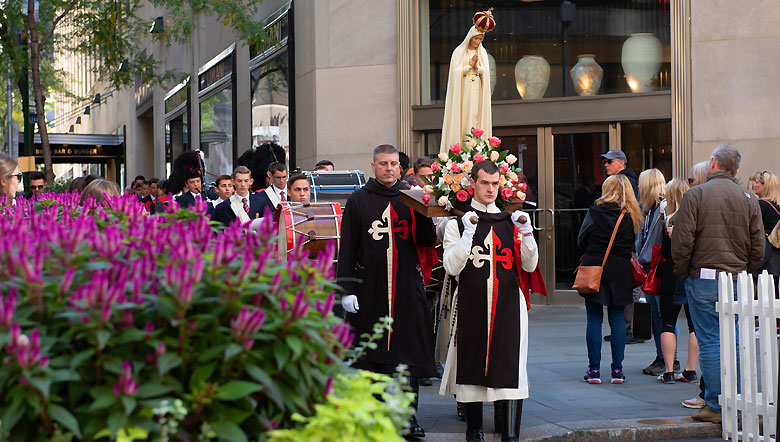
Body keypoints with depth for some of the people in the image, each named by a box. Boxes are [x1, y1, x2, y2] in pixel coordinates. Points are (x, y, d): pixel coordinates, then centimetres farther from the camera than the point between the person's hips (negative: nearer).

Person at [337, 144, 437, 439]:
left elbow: (428, 241, 5)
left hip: (408, 289, 1)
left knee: (409, 352, 1)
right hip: (370, 290, -1)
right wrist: (347, 290, -5)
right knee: (371, 354, 5)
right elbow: (347, 249, 1)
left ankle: (409, 416, 8)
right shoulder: (358, 201, 3)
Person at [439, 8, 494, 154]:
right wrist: (470, 65, -11)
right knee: (461, 119, -8)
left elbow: (486, 72, 4)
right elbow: (455, 71, -8)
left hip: (477, 92, 3)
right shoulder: (459, 52, 0)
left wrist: (477, 67, -13)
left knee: (476, 118, -3)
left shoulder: (482, 53, 12)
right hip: (462, 91, -3)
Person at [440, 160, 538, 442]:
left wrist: (526, 232, -6)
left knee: (510, 368, -7)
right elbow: (452, 267, -8)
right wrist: (469, 232, -14)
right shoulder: (459, 223, 4)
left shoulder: (511, 221, 11)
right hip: (472, 305, -1)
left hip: (508, 306, 1)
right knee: (472, 366, 6)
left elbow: (530, 265, 8)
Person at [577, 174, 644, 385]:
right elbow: (631, 246, 6)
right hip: (619, 272, 2)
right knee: (617, 319, 8)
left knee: (594, 320, 4)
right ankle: (617, 369, 8)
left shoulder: (595, 213, -7)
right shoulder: (631, 216, -1)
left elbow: (581, 241, 0)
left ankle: (594, 369, 5)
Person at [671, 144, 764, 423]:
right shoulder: (749, 200, 6)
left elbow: (681, 241, -11)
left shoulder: (696, 195, -6)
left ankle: (715, 406, 1)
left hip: (703, 279, -4)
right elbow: (758, 247, 6)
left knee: (710, 343, 0)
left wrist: (682, 273, 2)